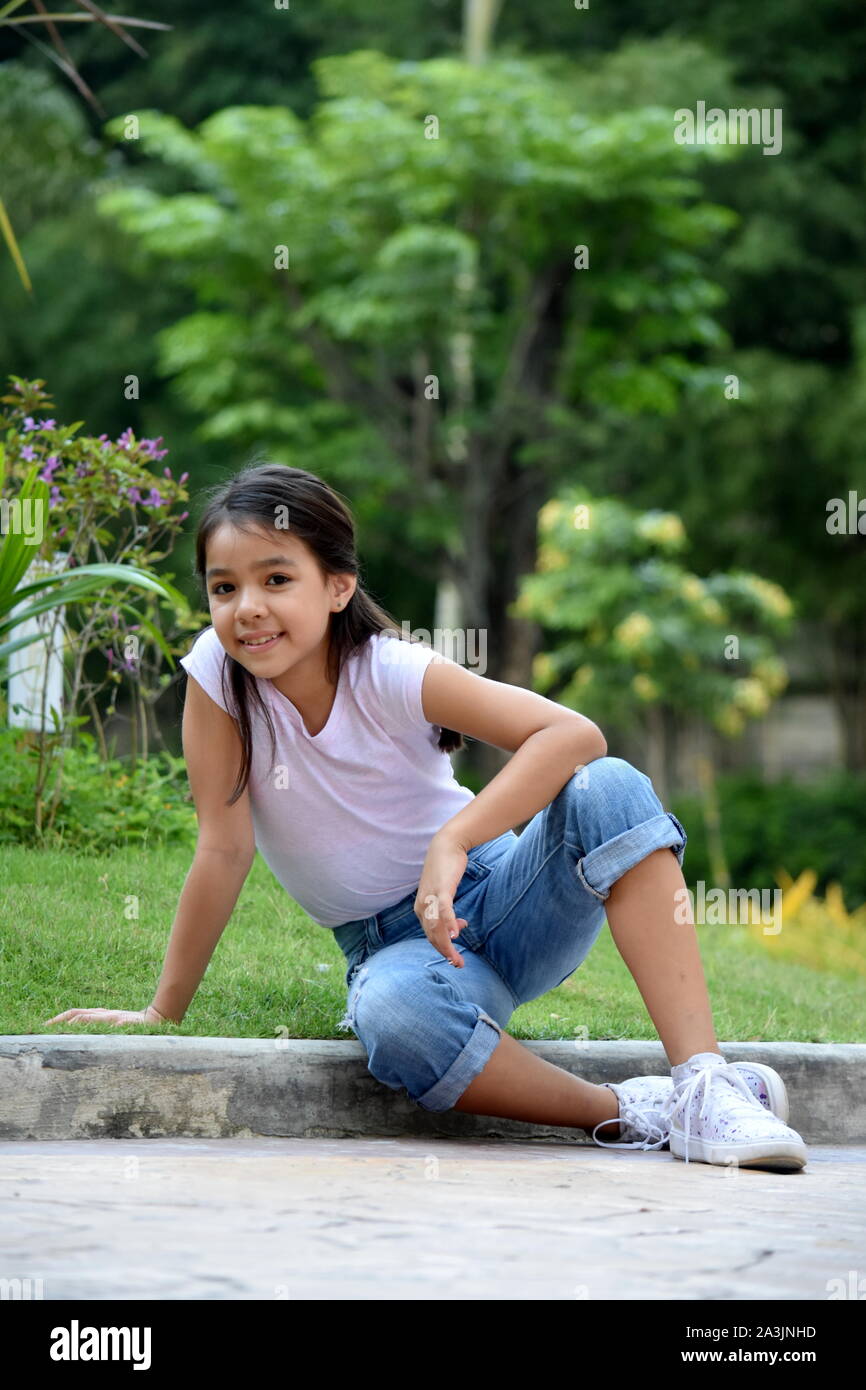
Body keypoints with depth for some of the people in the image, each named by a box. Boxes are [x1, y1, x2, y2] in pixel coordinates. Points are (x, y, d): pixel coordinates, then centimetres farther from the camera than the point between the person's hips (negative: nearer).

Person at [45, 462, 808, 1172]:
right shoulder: (216, 673, -13)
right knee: (392, 1012, -38)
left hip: (495, 900, 1)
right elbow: (224, 848, -10)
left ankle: (704, 1085, -35)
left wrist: (453, 840, -39)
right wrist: (163, 1013, -9)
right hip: (395, 946, 0)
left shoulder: (393, 674, -17)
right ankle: (627, 1113, -23)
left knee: (609, 790, -29)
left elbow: (574, 734, -28)